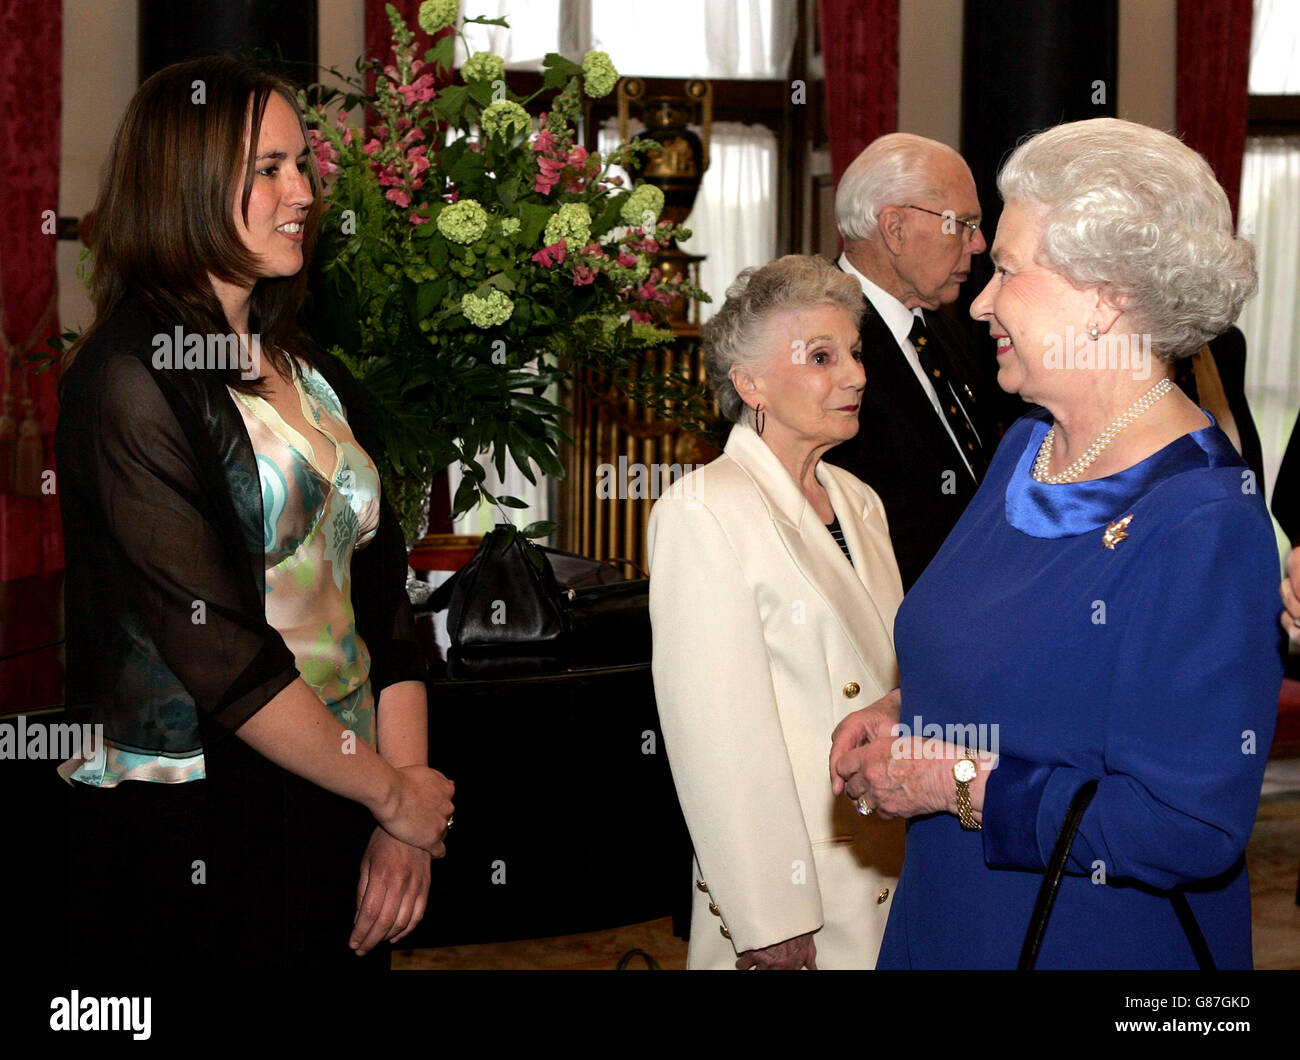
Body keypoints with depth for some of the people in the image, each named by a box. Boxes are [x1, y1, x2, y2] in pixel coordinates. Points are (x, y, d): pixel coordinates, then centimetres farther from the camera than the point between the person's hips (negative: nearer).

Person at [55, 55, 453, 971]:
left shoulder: (316, 379, 12)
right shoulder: (129, 375, -11)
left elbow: (384, 604, 8)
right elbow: (216, 649, -18)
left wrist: (407, 829, -2)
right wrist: (395, 795, -9)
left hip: (335, 814, 7)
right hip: (188, 827, -6)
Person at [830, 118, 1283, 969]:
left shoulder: (1202, 524, -25)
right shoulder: (1025, 448, 3)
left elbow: (1190, 830, -28)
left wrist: (956, 780, -23)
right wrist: (905, 712, -2)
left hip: (1103, 941, -8)